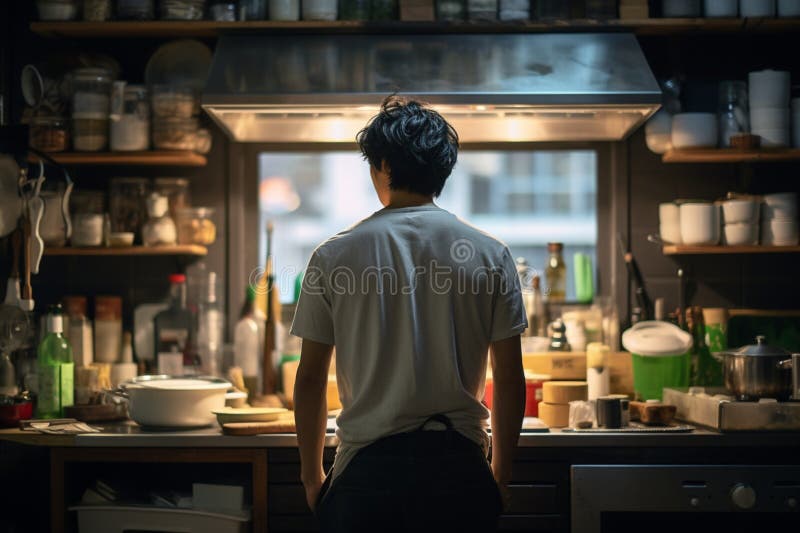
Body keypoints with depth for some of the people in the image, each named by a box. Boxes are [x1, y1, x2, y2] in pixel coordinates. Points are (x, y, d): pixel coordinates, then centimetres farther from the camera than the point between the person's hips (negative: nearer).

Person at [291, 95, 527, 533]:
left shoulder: (333, 256, 0)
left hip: (366, 472, 0)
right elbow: (509, 379, 1)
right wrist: (500, 475, 12)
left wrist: (312, 476, 12)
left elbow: (310, 380, 2)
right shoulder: (491, 255, 0)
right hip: (458, 472, 1)